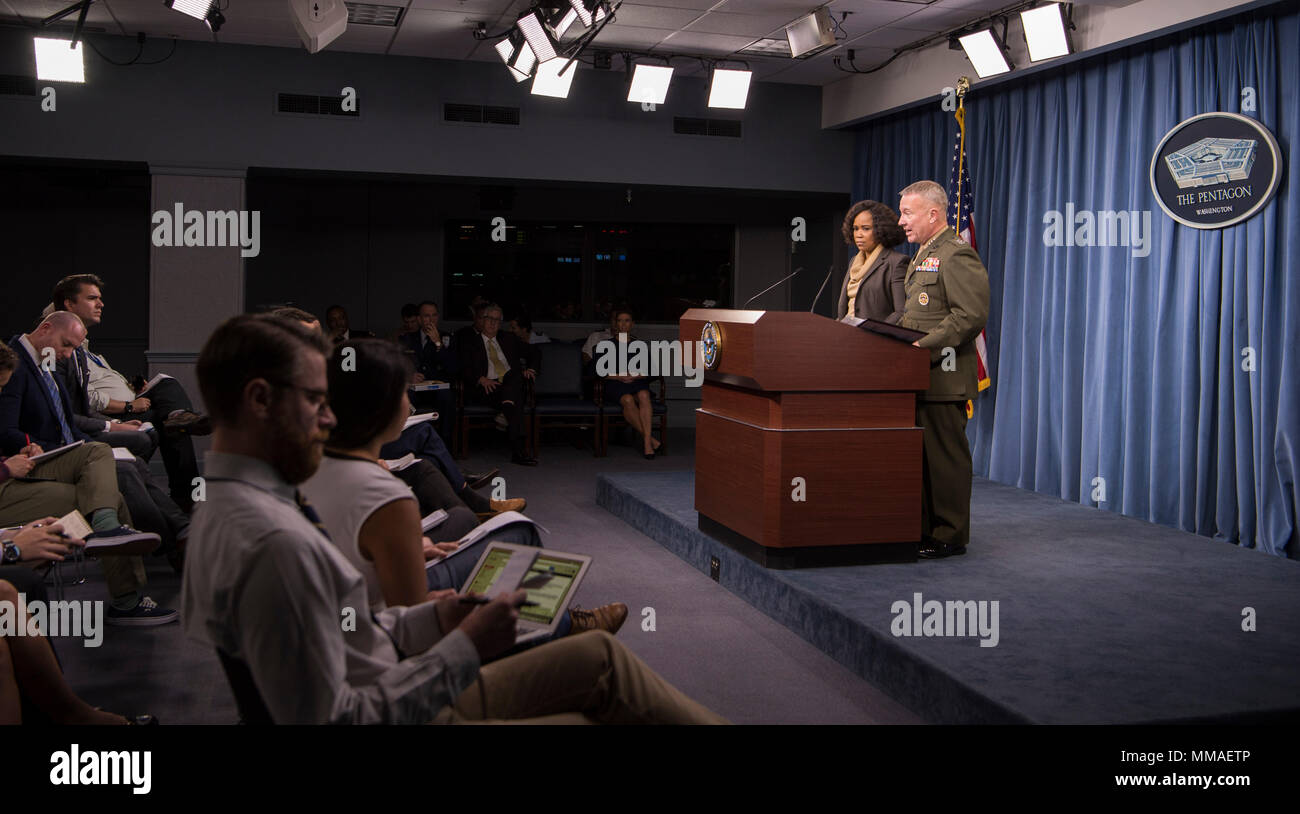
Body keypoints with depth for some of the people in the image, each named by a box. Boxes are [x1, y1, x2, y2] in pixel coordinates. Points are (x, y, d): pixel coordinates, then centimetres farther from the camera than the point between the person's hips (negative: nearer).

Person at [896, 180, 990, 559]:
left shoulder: (957, 255, -12)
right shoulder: (921, 256, 21)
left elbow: (971, 315, -20)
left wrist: (926, 347, -22)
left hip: (943, 377, -10)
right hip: (919, 377, 10)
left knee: (945, 455, -4)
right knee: (922, 454, 12)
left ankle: (951, 536, 4)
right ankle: (925, 528, 20)